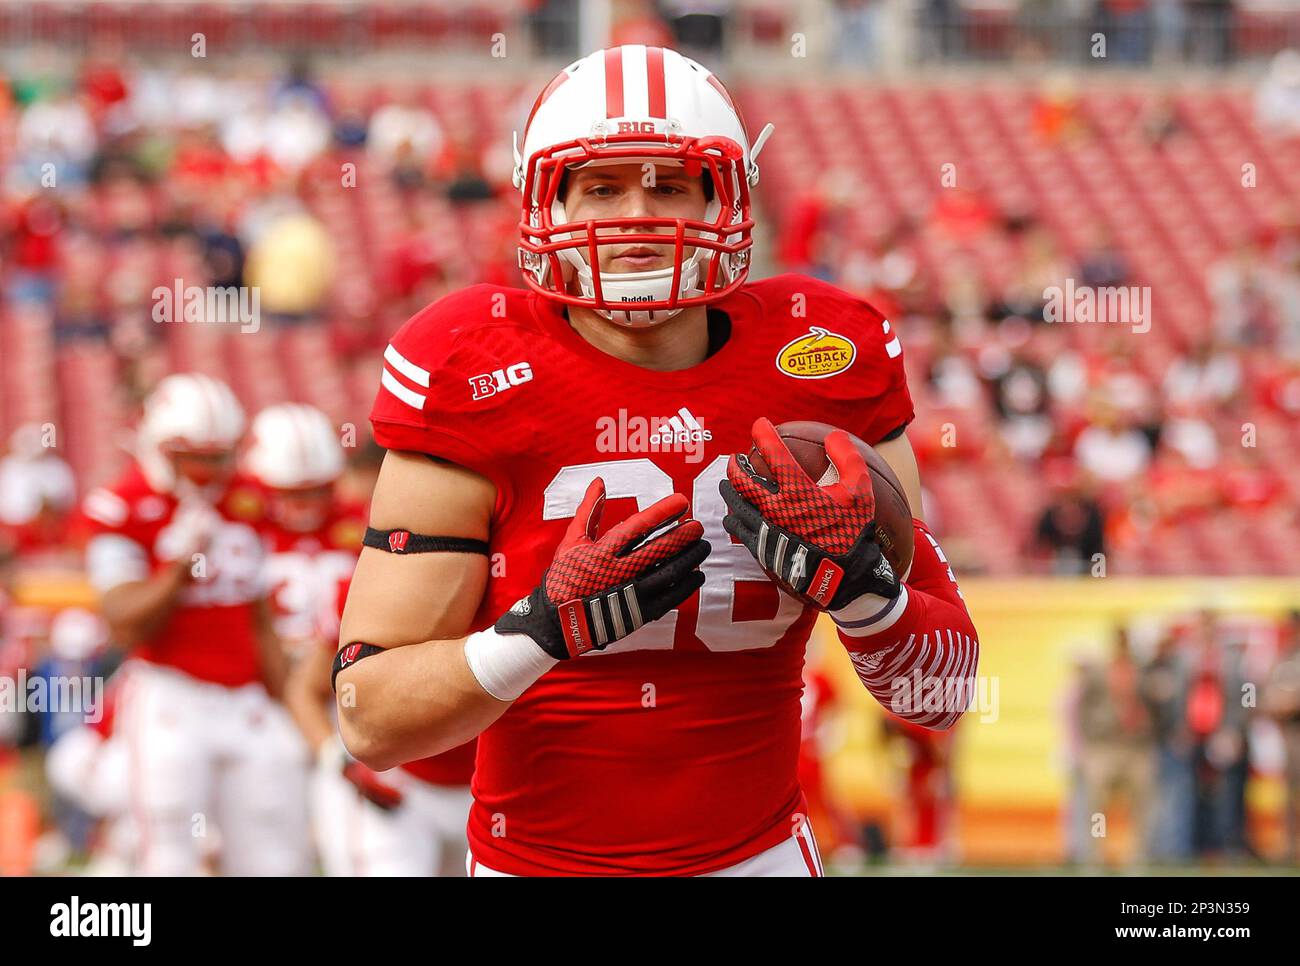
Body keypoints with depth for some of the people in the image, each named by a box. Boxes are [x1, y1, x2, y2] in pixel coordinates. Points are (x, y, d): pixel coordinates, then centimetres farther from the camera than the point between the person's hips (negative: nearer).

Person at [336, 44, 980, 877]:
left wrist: (857, 582, -21)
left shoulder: (825, 364, -5)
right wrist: (549, 627, -26)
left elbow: (944, 695, -2)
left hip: (758, 851, 2)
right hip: (540, 861, -1)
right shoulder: (474, 379, -11)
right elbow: (371, 724, -13)